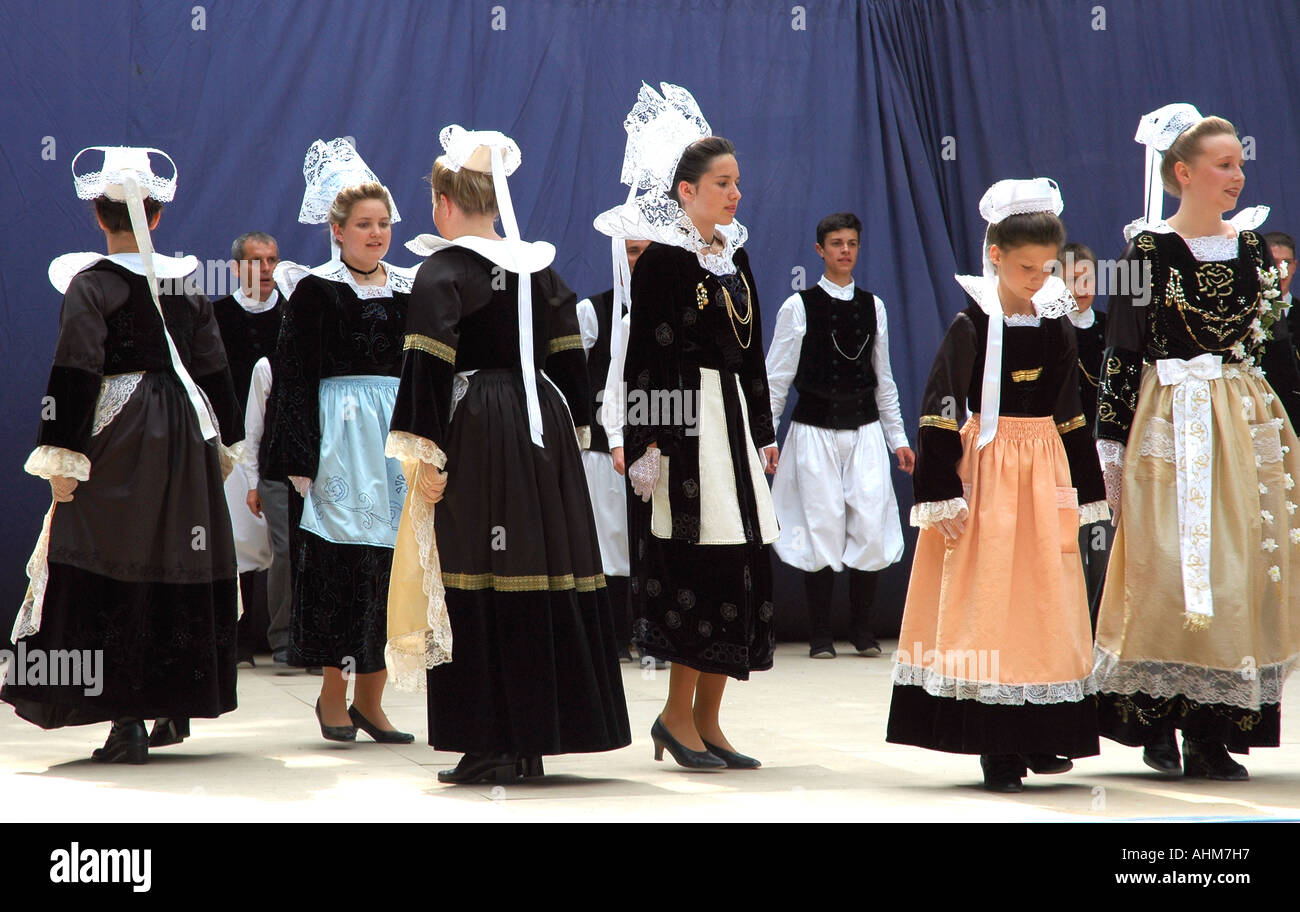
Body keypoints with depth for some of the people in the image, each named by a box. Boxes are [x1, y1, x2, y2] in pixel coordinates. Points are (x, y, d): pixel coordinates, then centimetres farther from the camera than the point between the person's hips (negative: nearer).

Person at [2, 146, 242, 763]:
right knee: (181, 569, 12)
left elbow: (75, 376, -15)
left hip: (117, 440, -5)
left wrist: (64, 456, -13)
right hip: (184, 436, 5)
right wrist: (223, 445, 22)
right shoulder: (187, 283, 7)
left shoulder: (91, 286, -8)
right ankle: (177, 708, 20)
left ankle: (127, 720, -10)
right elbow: (214, 371, 13)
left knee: (113, 573, -3)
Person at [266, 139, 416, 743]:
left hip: (401, 433, 4)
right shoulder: (315, 289, 0)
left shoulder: (408, 289, 14)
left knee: (394, 556, 1)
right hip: (339, 431, -4)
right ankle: (332, 693, 2)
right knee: (343, 558, -9)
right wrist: (300, 460, -10)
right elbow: (295, 378, -3)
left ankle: (370, 699, 8)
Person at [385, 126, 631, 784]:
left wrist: (426, 455, -15)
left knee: (479, 584, -3)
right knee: (547, 572, 8)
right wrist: (572, 433, 19)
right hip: (543, 431, 6)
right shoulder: (540, 268, 10)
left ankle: (492, 745, -4)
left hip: (474, 435, -6)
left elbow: (430, 367, -14)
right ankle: (536, 738, 14)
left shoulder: (442, 273, -7)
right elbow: (569, 358, 12)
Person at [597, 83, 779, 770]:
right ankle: (678, 714, 1)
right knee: (701, 562, -10)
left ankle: (706, 720, 11)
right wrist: (647, 442, -18)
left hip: (733, 422, 8)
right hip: (685, 423, -8)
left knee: (743, 568, 5)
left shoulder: (735, 255, 15)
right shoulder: (663, 258, -8)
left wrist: (763, 432, 16)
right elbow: (646, 357, -12)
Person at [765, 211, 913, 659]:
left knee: (872, 526, -6)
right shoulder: (799, 307, -1)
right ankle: (820, 635, 6)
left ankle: (863, 629, 7)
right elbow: (776, 378, 1)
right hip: (815, 430, -3)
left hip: (865, 428, 3)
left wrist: (899, 438, 15)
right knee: (822, 527, -4)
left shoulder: (873, 306, 10)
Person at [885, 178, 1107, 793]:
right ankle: (997, 748, -3)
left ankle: (1039, 738, 13)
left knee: (1045, 603, 5)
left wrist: (1080, 490, 15)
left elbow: (1070, 415, 15)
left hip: (1045, 472, 5)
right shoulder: (972, 326, -7)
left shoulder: (1056, 326, 7)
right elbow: (940, 412, -10)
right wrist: (944, 493, -15)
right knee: (987, 603, -5)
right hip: (987, 469, -5)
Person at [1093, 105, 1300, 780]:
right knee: (1168, 577, -6)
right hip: (1171, 427, -5)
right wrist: (1113, 451, -8)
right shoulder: (1148, 250, -4)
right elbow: (1122, 356, -5)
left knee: (1242, 578, 2)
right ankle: (1157, 723, 4)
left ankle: (1214, 733, 6)